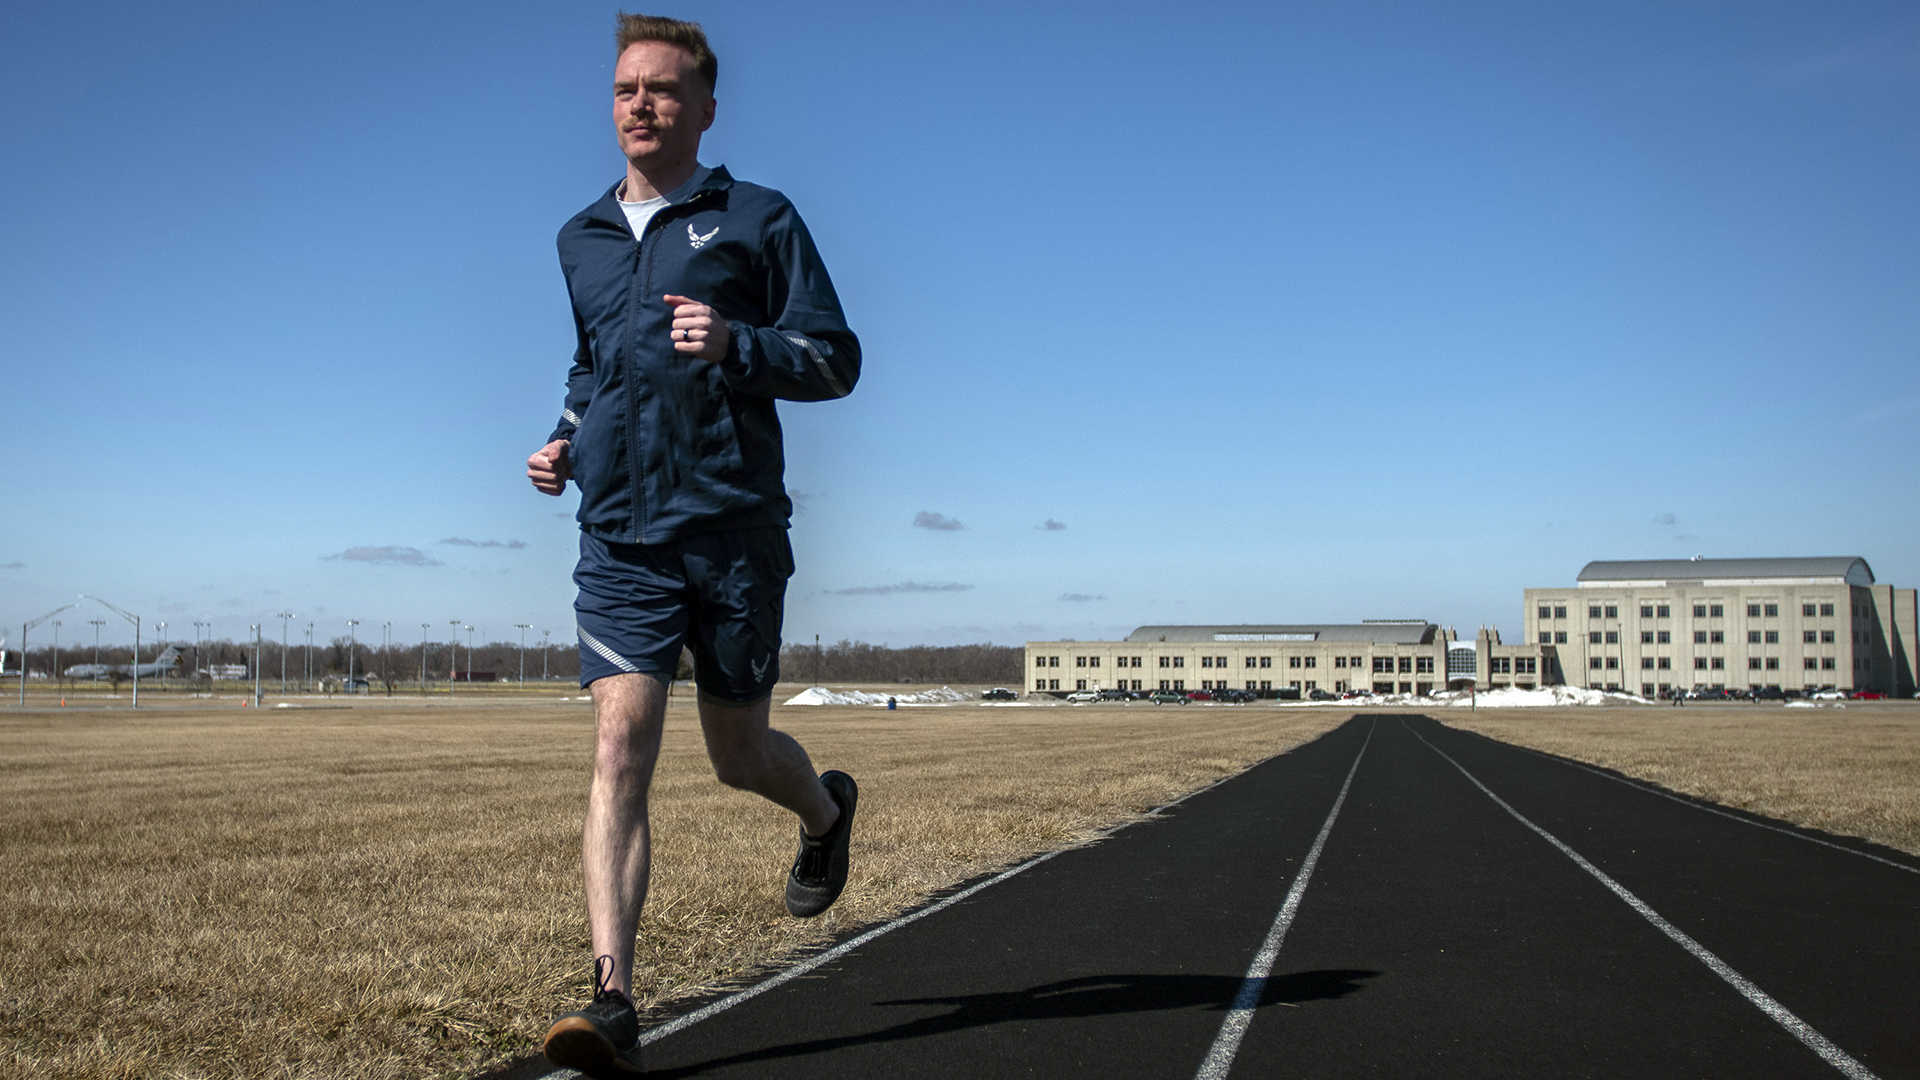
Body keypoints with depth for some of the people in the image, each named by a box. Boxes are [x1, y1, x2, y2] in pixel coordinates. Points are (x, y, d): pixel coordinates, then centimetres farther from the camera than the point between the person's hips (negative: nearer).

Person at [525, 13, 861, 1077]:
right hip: (618, 537, 3)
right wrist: (566, 437, 14)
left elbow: (836, 360, -1)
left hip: (733, 529, -3)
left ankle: (827, 807, 44)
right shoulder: (580, 239, 17)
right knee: (619, 747, -12)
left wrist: (736, 343, -18)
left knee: (738, 756, 9)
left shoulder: (758, 218, 2)